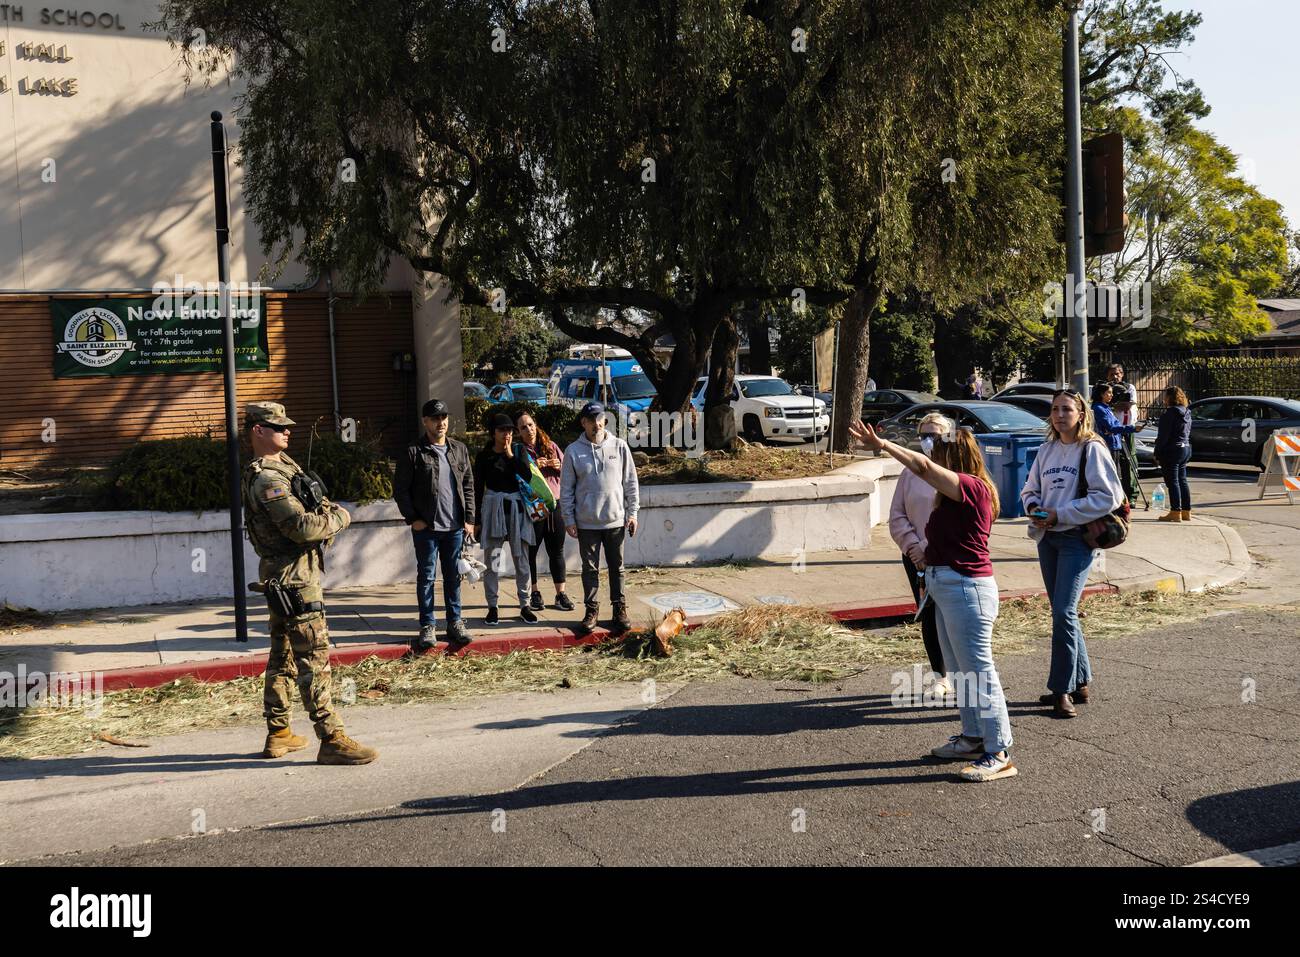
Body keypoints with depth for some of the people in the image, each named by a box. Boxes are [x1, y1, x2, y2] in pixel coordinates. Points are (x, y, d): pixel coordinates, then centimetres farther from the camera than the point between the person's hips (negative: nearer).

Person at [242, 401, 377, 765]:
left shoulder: (284, 465, 15)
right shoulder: (267, 479, -18)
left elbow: (314, 504, 23)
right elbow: (301, 527, -25)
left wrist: (327, 515, 2)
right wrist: (339, 518, -9)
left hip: (284, 577, 11)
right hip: (294, 576, -11)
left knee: (283, 656, 15)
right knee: (314, 656, -10)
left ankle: (279, 734, 24)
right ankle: (331, 740, -8)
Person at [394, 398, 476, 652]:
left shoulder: (460, 450, 8)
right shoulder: (414, 452, -5)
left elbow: (468, 485, 10)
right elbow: (400, 489, -4)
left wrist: (469, 519, 4)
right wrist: (412, 518, -9)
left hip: (455, 527, 3)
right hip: (426, 527, -3)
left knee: (453, 576, 10)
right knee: (426, 577, 5)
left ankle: (455, 622, 20)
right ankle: (428, 626, 13)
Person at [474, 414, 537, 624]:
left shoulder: (519, 450, 5)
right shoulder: (484, 456, 1)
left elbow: (528, 476, -10)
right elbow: (478, 490, 3)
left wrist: (510, 455, -12)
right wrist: (477, 520, 2)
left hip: (517, 507, 2)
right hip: (493, 507, -2)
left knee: (522, 559, 6)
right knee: (493, 560, -1)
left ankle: (524, 605, 14)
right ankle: (492, 607, 7)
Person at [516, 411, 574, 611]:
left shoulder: (551, 446, 9)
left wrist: (558, 466, -6)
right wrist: (533, 467, -19)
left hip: (555, 504, 3)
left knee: (557, 551, 6)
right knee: (530, 552, 4)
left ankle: (561, 594, 13)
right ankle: (535, 594, 17)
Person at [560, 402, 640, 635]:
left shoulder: (619, 446, -1)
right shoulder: (573, 451, -3)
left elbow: (631, 482, 4)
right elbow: (566, 489, 1)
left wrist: (632, 513, 1)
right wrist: (568, 519, -2)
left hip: (616, 520, 1)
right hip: (586, 522, 0)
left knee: (617, 567, 10)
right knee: (590, 568, 8)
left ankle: (620, 609, 20)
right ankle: (592, 609, 19)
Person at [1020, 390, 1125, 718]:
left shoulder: (1092, 449, -7)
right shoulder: (1046, 450, 12)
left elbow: (1108, 496, -14)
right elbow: (1030, 488, 19)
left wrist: (1059, 514, -17)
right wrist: (1034, 507, -5)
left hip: (1076, 538, -7)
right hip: (1047, 538, 7)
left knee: (1064, 612, -13)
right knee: (1062, 612, 12)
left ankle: (1062, 689, -6)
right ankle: (1080, 681, 24)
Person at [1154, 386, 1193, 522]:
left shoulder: (1168, 413, -15)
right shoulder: (1187, 413, 13)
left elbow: (1163, 436, -17)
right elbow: (1189, 434, 19)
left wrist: (1157, 453, -12)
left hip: (1172, 451, -9)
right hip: (1185, 449, 9)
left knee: (1172, 481, -5)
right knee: (1182, 481, 13)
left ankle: (1176, 512, -5)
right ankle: (1186, 512, 16)